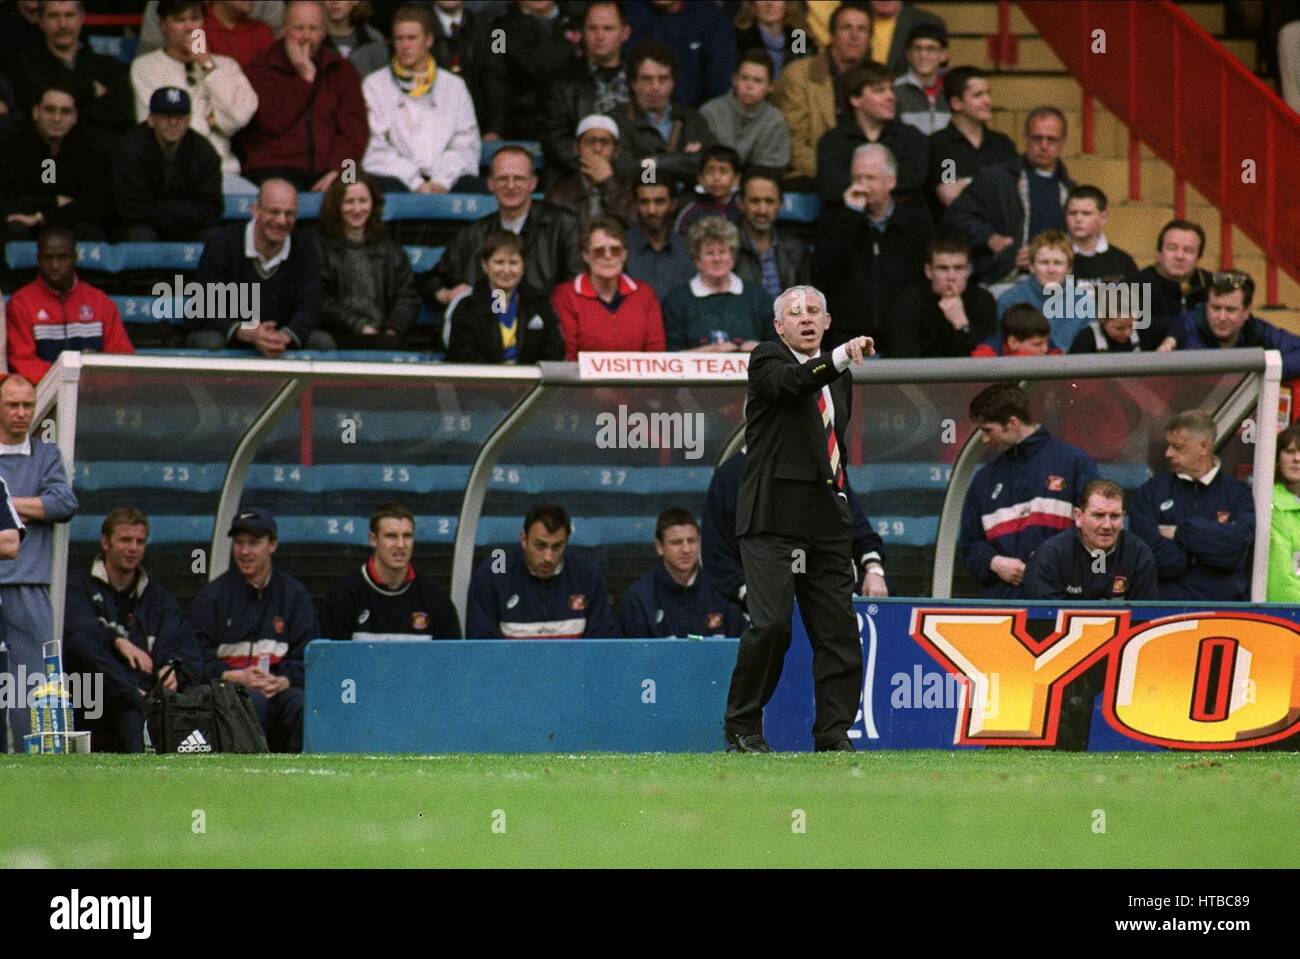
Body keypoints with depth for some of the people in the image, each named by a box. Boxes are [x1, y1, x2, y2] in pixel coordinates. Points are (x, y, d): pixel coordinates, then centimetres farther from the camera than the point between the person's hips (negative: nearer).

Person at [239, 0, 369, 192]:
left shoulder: (342, 70, 16)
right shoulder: (259, 71, 9)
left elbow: (354, 128, 5)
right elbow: (274, 123, -7)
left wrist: (337, 171, -12)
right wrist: (305, 76, -4)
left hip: (326, 173, 2)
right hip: (276, 170, -2)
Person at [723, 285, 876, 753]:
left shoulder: (837, 378, 19)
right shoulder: (767, 361, -1)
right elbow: (791, 382, -25)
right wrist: (842, 356, -40)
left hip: (827, 523, 6)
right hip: (774, 520, -6)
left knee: (839, 630, 1)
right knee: (772, 623, -14)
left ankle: (834, 733, 7)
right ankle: (742, 725, 0)